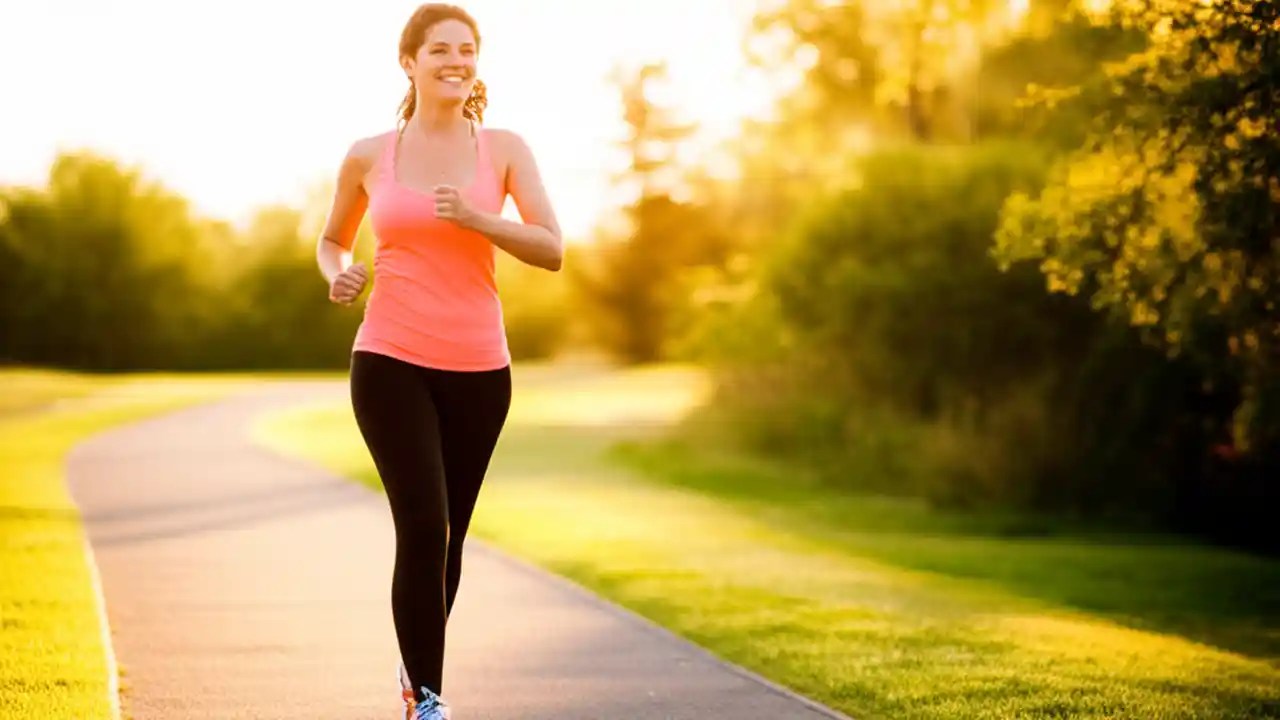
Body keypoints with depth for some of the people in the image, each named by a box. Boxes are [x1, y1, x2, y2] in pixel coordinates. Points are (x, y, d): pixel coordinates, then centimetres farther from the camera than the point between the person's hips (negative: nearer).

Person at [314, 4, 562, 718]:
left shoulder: (503, 149, 3)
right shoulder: (369, 156, 4)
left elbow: (552, 249, -5)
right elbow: (332, 241, 20)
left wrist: (474, 218, -20)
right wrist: (340, 275, -3)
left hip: (479, 369, 2)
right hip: (392, 362, -2)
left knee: (449, 534, 12)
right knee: (423, 528, -14)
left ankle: (419, 661, 39)